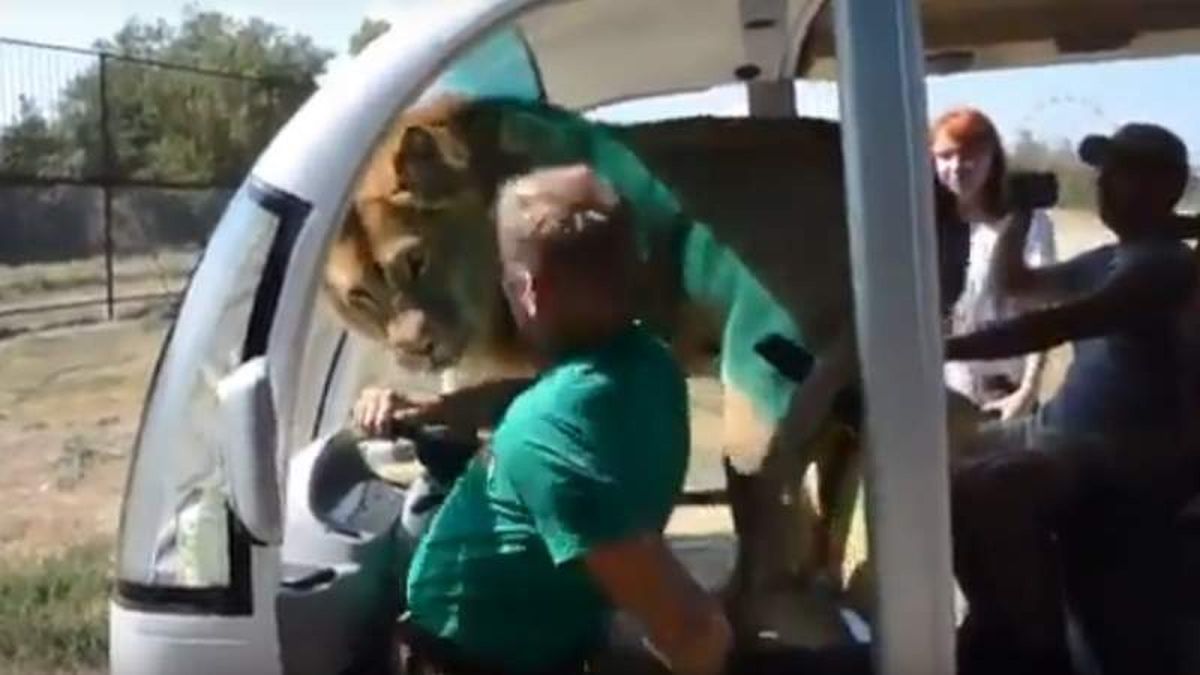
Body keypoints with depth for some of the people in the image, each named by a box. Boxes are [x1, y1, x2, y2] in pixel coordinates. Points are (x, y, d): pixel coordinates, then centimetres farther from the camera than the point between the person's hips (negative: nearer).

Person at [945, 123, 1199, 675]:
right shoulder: (1109, 260, 15)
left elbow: (1056, 325, -28)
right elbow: (1012, 281, 28)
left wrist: (945, 347, -32)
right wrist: (1021, 213, 13)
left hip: (1136, 454, -10)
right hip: (1067, 429, 10)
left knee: (978, 487, -31)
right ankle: (1000, 625, 14)